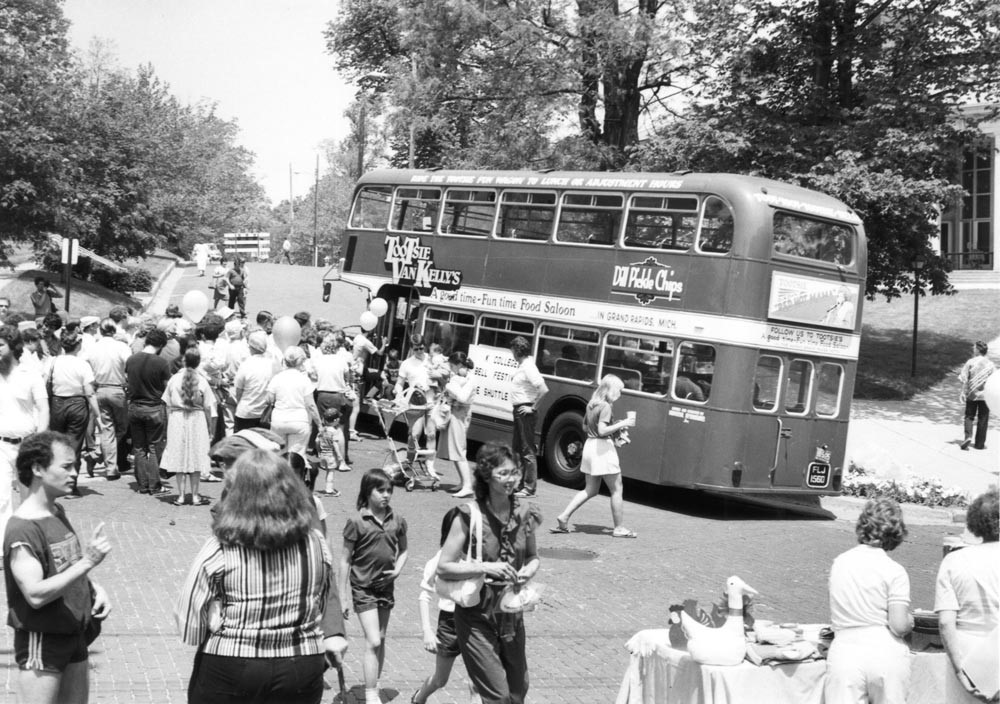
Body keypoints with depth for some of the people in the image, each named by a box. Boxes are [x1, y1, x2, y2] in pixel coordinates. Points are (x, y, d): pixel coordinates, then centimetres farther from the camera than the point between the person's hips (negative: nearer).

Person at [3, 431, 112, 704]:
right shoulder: (22, 530, -21)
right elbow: (35, 594, -28)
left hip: (75, 634, 8)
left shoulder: (58, 513, 6)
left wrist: (95, 588, -1)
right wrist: (87, 562, -33)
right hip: (41, 639, -8)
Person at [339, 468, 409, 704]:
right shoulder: (357, 521, -12)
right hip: (363, 587, -4)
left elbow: (403, 551, 14)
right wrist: (342, 596, -7)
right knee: (373, 642, -9)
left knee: (380, 640, 14)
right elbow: (345, 560, -7)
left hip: (385, 586, 4)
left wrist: (397, 569, -7)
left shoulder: (397, 521, -1)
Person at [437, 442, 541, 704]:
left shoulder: (524, 513, -2)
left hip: (512, 614, 5)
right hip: (476, 616, -5)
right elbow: (443, 567, -13)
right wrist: (486, 568, -23)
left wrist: (529, 570, -8)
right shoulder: (469, 517, -15)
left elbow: (533, 557, 14)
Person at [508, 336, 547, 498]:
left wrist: (533, 407, -18)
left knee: (528, 450, -4)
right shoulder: (522, 365, 11)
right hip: (519, 411, 10)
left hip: (525, 411, -10)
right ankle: (520, 484, 26)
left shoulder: (528, 367, -18)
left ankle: (529, 488, 1)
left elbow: (543, 389, -26)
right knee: (518, 448, 16)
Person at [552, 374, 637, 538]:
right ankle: (619, 528, 8)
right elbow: (602, 430, -24)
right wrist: (622, 424, -17)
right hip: (603, 447, -9)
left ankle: (564, 517, 6)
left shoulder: (591, 405, 12)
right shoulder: (605, 407, -15)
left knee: (590, 490, 15)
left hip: (589, 445, 9)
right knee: (616, 489, 3)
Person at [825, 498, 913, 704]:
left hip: (844, 652, 2)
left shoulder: (839, 562, 7)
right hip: (886, 654, -2)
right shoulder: (894, 571, -5)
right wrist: (909, 621, 11)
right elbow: (899, 625, -10)